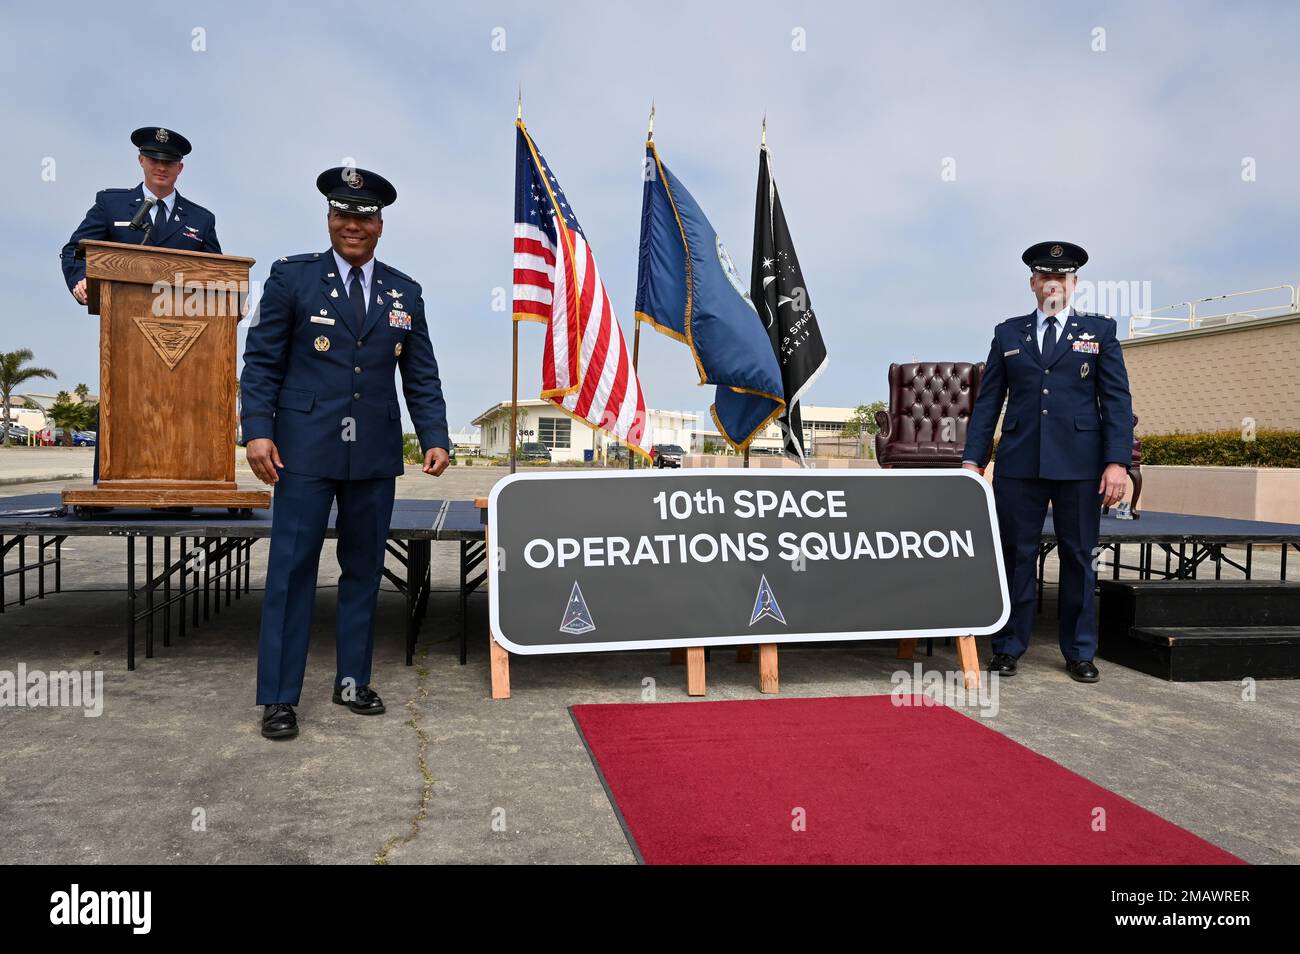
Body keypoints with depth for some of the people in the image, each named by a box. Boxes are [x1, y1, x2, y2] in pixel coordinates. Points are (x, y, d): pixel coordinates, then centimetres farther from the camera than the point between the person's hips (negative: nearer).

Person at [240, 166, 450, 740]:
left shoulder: (404, 293, 11)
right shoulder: (292, 277, 2)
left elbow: (422, 376, 10)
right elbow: (261, 361, 0)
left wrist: (435, 438, -1)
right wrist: (257, 431, -11)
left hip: (375, 455, 3)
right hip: (306, 451, -3)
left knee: (364, 568, 10)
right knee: (292, 569, -1)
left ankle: (353, 680, 23)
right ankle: (278, 696, 9)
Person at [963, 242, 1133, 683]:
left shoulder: (1100, 331, 9)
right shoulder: (1008, 333, 12)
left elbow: (1117, 400, 3)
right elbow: (988, 401, 10)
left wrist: (1117, 461, -8)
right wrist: (973, 459, 2)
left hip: (1080, 464, 0)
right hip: (1019, 463, 1)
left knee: (1079, 558, 6)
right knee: (1015, 555, 4)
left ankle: (1080, 652, 19)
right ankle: (1008, 647, 15)